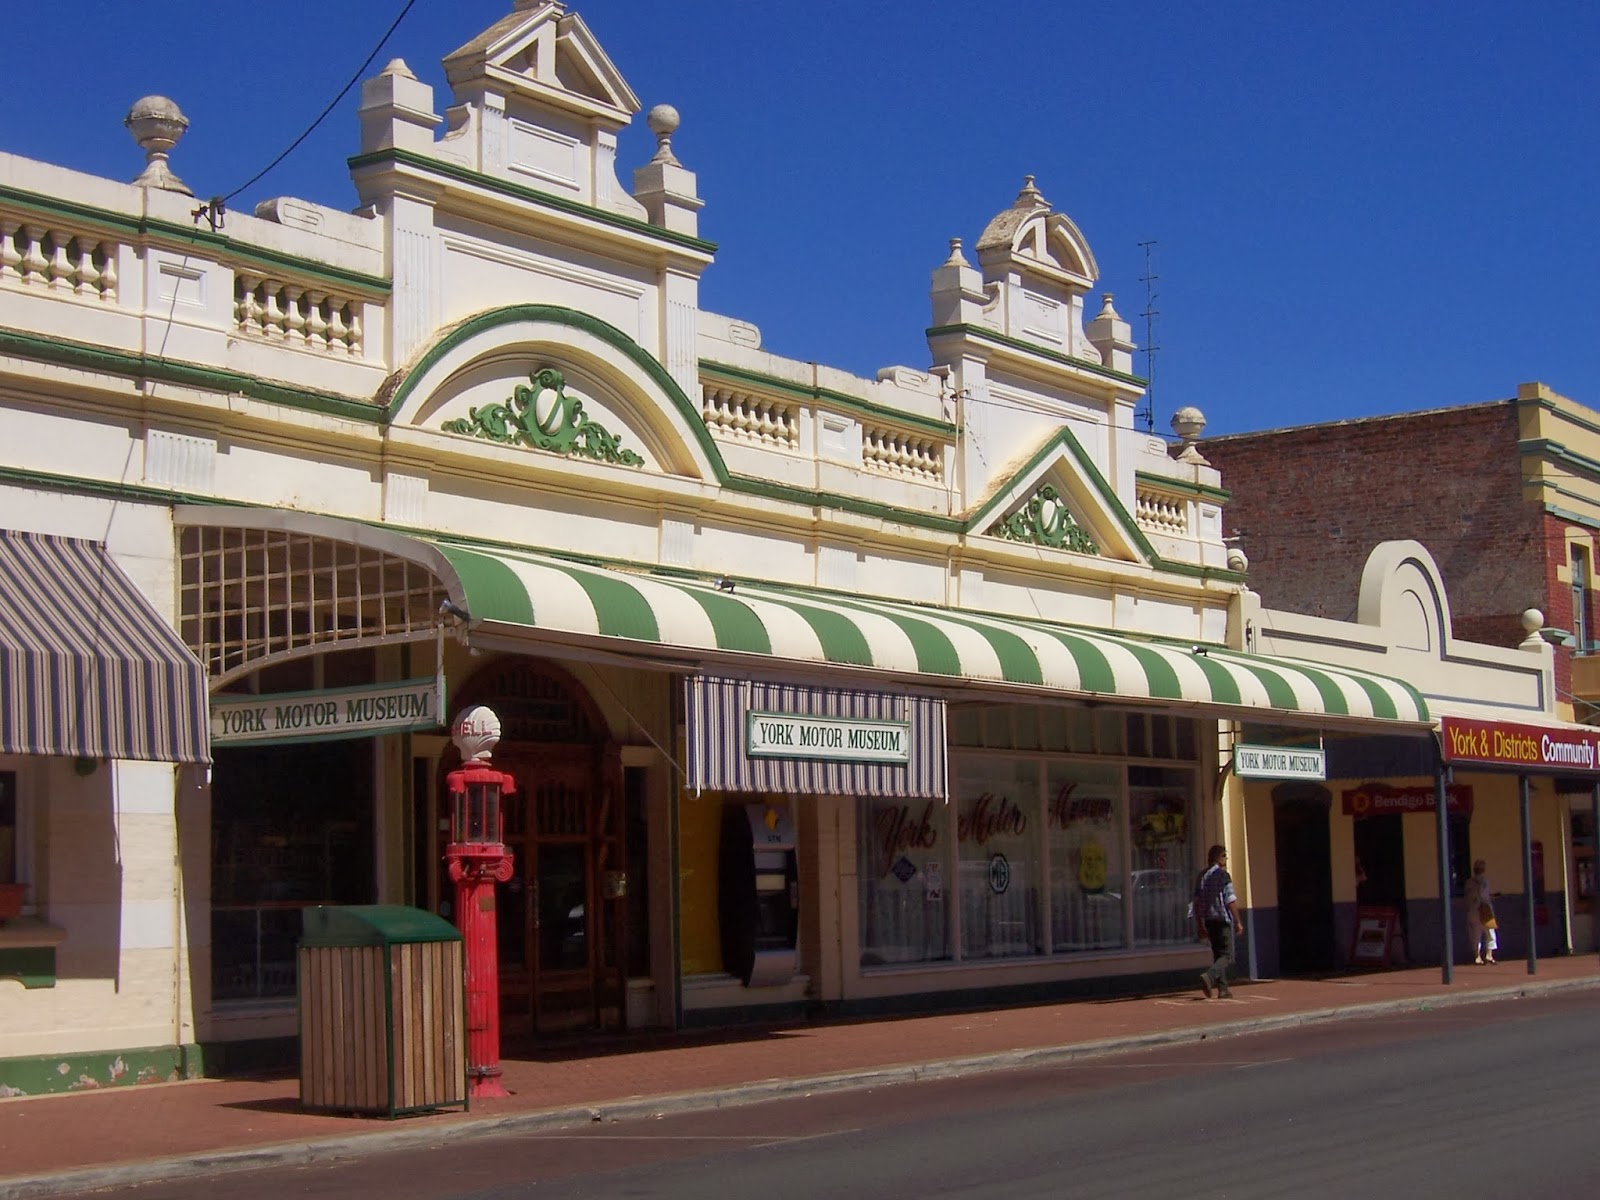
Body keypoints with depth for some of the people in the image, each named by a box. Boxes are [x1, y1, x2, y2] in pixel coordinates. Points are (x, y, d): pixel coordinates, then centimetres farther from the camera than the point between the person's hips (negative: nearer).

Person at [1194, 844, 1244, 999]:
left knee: (1218, 955, 13)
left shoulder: (1201, 876, 12)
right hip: (1223, 919, -7)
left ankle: (1223, 989, 10)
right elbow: (1231, 901, -12)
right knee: (1227, 956, -5)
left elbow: (1197, 903, 13)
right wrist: (1238, 922, -5)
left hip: (1209, 920, 7)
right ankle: (1209, 977, -27)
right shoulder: (1223, 875, -9)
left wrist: (1200, 926, 17)